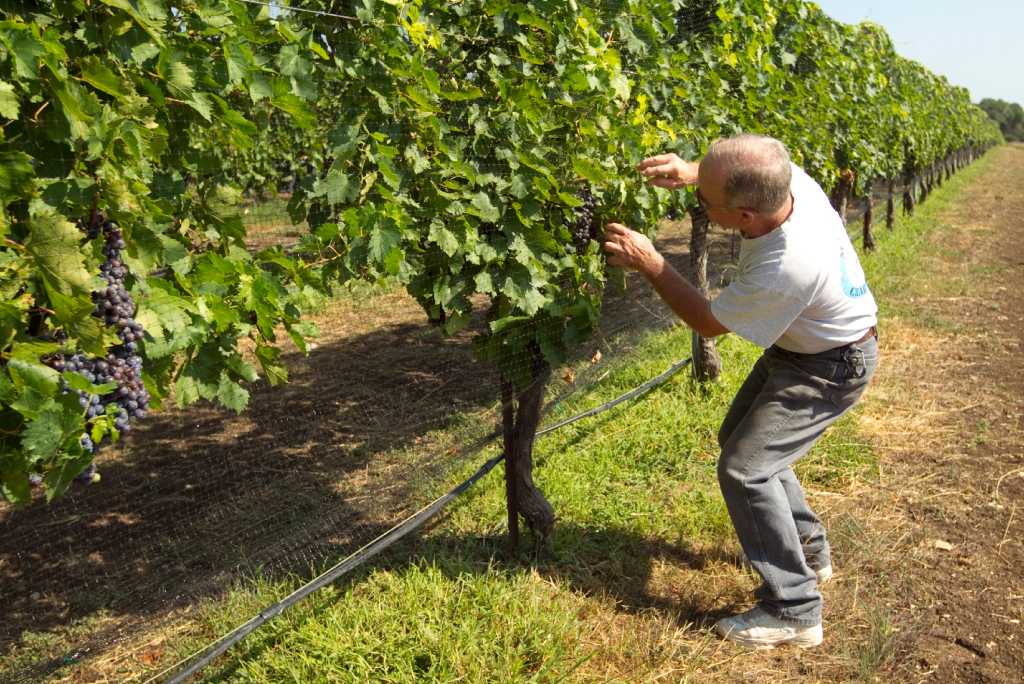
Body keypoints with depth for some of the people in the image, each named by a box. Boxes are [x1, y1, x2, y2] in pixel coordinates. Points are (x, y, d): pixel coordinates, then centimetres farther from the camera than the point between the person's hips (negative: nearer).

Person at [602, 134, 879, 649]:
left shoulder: (786, 267, -41)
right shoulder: (788, 179, -21)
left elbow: (709, 323, -23)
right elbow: (735, 178, 7)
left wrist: (649, 263, -21)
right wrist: (690, 172, -13)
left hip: (830, 369, -9)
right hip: (800, 343, 9)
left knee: (745, 468, -13)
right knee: (740, 437, 19)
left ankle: (794, 612, 0)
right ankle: (808, 551, 36)